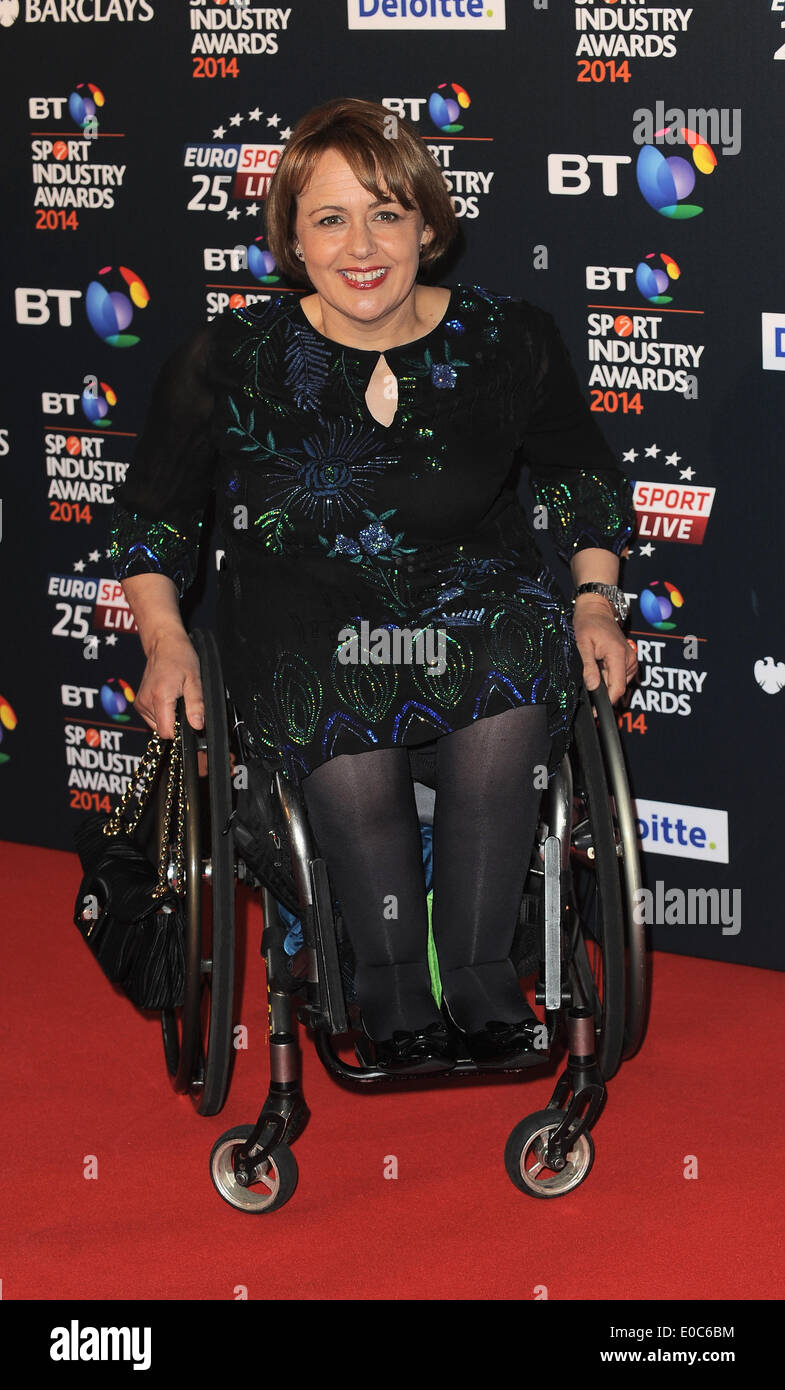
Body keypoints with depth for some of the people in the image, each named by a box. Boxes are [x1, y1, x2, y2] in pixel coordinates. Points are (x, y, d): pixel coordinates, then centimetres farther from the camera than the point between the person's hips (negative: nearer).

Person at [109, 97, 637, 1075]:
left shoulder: (507, 343, 1)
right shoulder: (227, 361, -3)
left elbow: (585, 479, 18)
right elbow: (151, 514, 9)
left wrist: (596, 601, 4)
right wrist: (165, 639, -6)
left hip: (470, 587, 1)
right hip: (301, 608, -1)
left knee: (520, 653, -35)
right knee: (339, 710, -36)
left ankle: (477, 969, -24)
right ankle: (394, 990, -18)